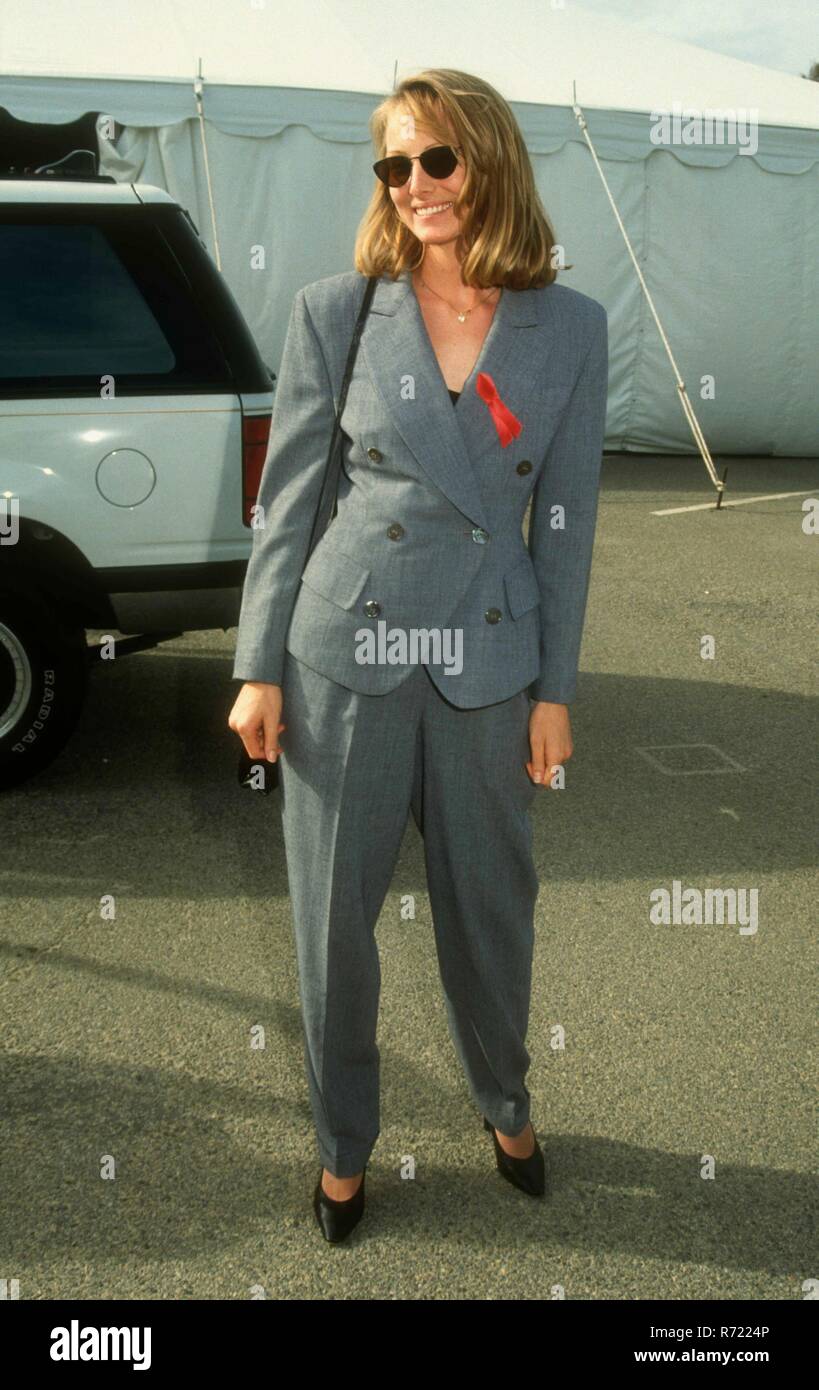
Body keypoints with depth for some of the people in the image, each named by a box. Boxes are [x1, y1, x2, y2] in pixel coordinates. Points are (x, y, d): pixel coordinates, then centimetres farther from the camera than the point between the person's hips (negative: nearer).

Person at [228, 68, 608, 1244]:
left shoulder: (570, 327, -1)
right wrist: (258, 669, -1)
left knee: (490, 912, 15)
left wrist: (555, 690, 2)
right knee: (334, 917, 9)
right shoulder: (335, 313, -4)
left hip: (488, 672, 1)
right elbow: (285, 499, 0)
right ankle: (344, 1146, 33)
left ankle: (506, 1109, 43)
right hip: (345, 660, -1)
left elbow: (566, 518, 2)